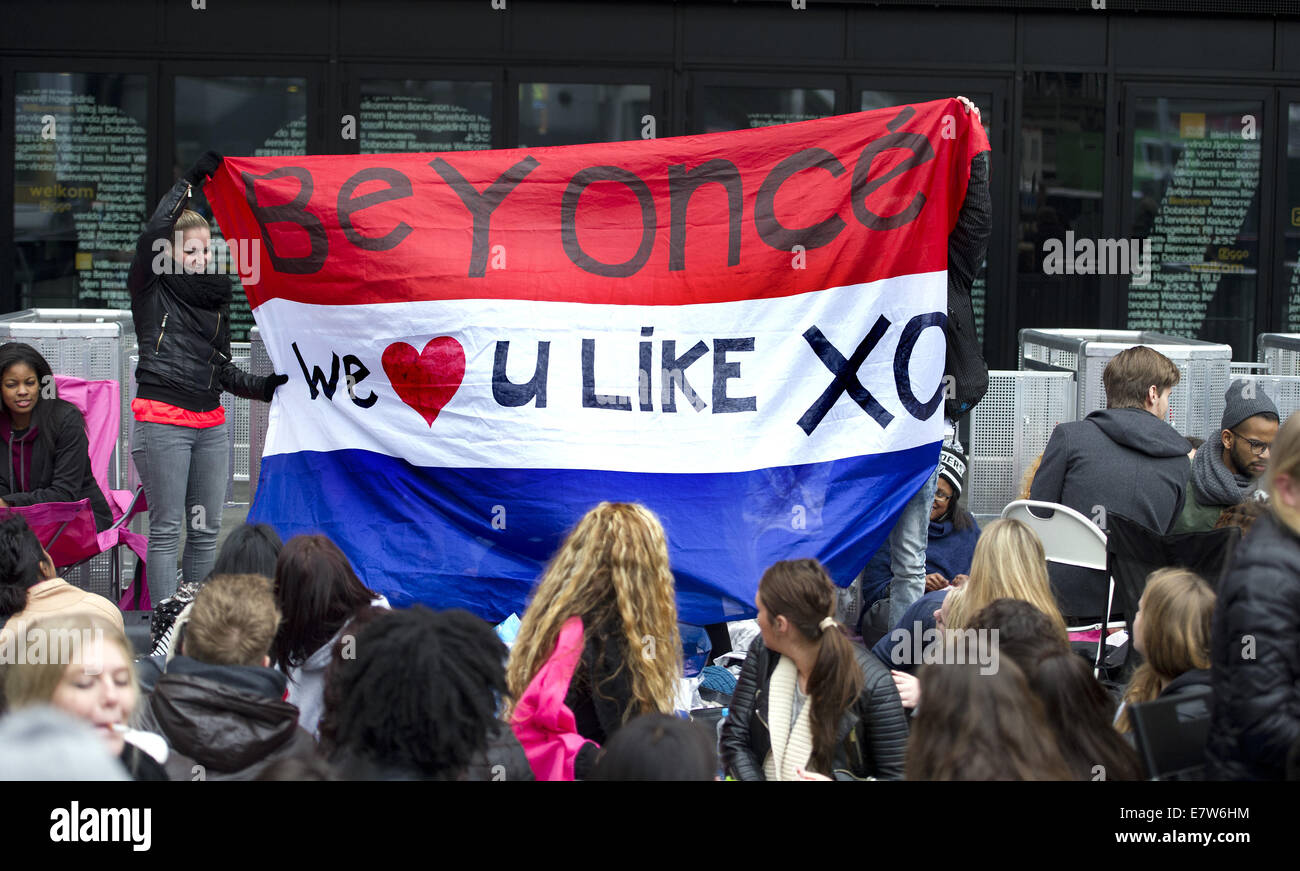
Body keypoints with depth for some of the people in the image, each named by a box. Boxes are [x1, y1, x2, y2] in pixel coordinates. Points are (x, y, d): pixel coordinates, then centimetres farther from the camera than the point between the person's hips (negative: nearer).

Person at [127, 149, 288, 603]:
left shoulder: (215, 295, 15)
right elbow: (152, 234, -18)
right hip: (162, 420, -6)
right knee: (166, 529, -4)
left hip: (210, 423, 6)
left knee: (206, 529, 9)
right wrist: (190, 182, -14)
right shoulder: (152, 288, 0)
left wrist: (262, 386, 6)